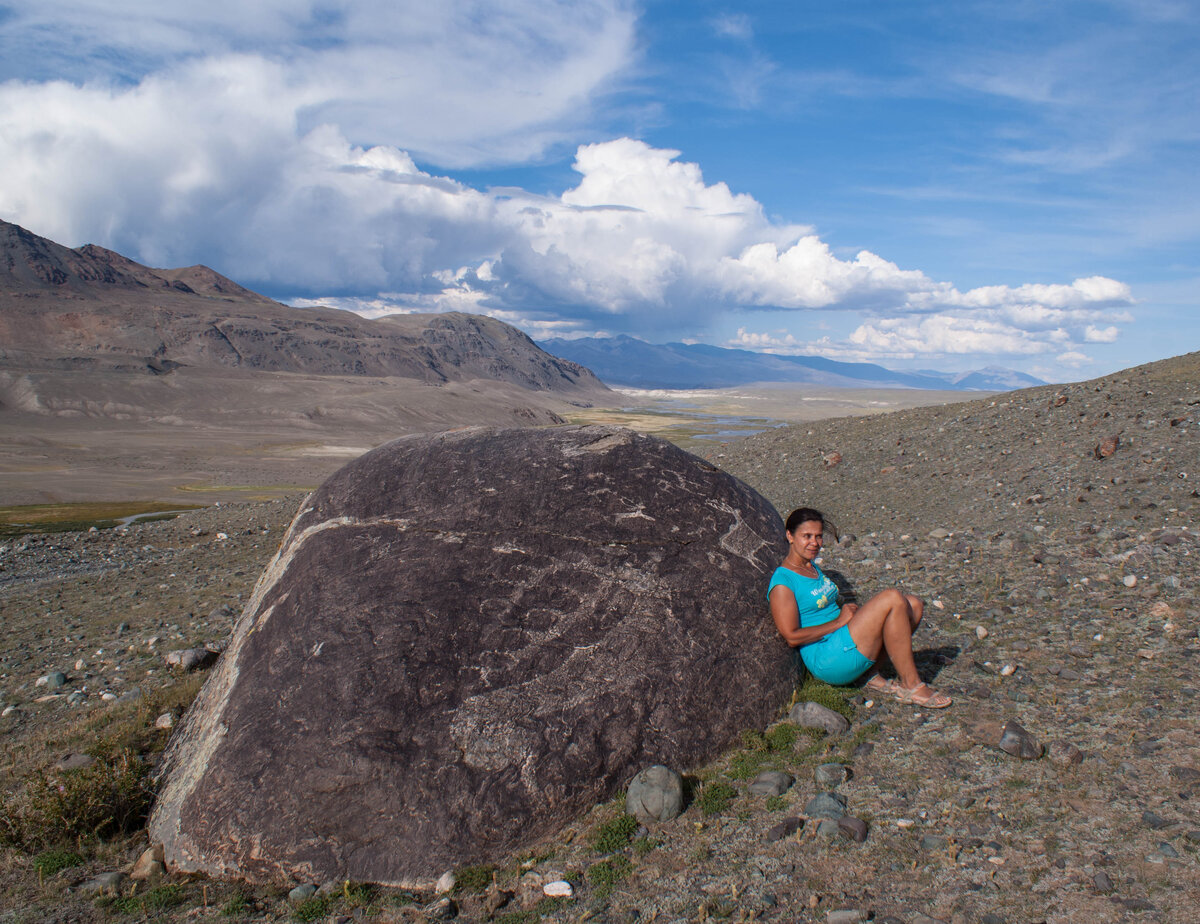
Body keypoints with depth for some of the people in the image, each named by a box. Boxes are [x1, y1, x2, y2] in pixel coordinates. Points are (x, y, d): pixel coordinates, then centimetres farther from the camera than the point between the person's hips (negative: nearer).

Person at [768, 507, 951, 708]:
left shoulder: (813, 568, 17)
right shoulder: (782, 583, -13)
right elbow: (792, 637, -19)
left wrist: (849, 611, 4)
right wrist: (840, 621, -13)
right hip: (826, 661, -10)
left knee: (913, 605, -1)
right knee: (892, 598, -20)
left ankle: (872, 674, -1)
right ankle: (910, 685, -12)